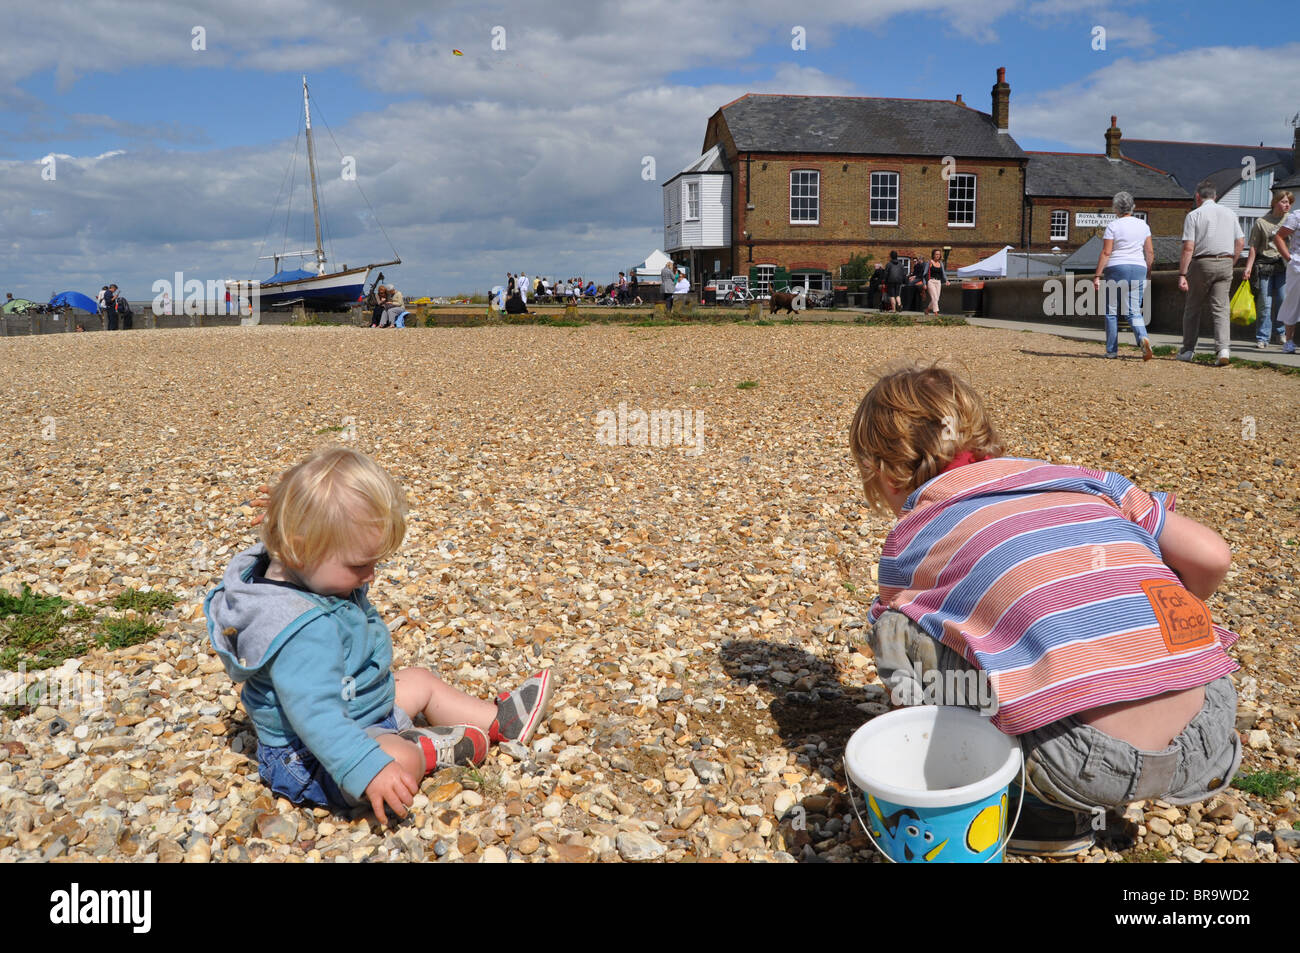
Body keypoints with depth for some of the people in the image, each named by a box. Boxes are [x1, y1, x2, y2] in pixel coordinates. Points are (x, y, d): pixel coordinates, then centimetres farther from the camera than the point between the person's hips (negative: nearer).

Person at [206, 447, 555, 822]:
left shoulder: (312, 577, -3)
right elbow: (315, 714, -43)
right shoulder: (304, 630, -36)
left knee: (421, 681, 20)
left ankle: (500, 720, 30)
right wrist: (368, 769, -49)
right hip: (311, 757, -11)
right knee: (400, 760, -33)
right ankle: (428, 749, -2)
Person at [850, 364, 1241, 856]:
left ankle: (1053, 811, 11)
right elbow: (1211, 557, 11)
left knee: (894, 629, 8)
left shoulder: (910, 539, 11)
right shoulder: (1078, 479, 18)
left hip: (1088, 769, -6)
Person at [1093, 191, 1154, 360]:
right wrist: (1148, 273, 17)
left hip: (1116, 269, -4)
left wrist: (1097, 275, -8)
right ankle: (1143, 338, -24)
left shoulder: (1113, 226, -5)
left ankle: (1112, 350, 9)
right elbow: (1150, 252, 8)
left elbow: (1106, 253, -10)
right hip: (1138, 269, 4)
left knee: (1112, 311, 6)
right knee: (1134, 311, 4)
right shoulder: (1143, 225, 9)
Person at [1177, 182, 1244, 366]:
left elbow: (1188, 248, -11)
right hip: (1225, 263, 3)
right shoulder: (1229, 213, 12)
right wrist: (1230, 264, 19)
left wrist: (1182, 274, -11)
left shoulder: (1193, 215, -3)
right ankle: (1223, 349, -15)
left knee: (1193, 308, 10)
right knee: (1221, 308, 0)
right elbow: (1240, 242, 9)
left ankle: (1188, 350, 15)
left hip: (1202, 263, -3)